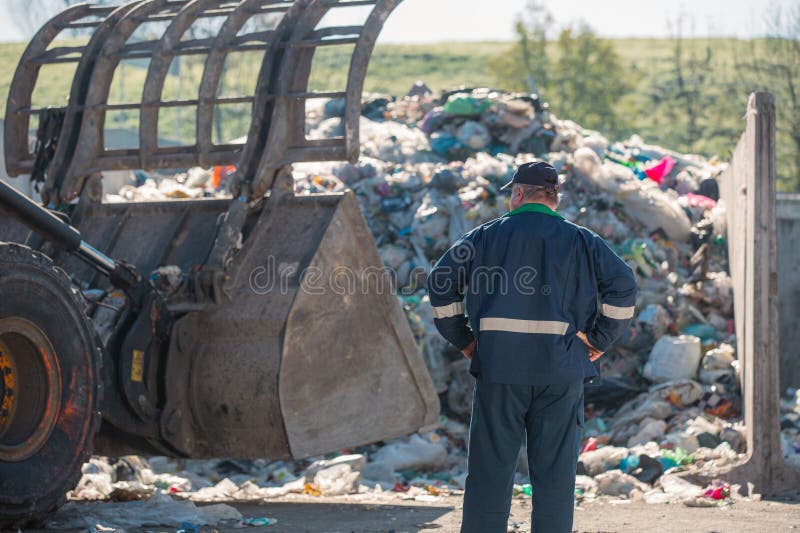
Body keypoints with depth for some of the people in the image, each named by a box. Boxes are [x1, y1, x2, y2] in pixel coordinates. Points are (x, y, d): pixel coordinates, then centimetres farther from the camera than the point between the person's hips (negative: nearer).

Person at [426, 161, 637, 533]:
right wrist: (598, 341, 3)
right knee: (555, 472, 3)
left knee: (489, 470, 4)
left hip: (498, 365, 0)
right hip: (562, 370, 0)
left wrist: (463, 341, 8)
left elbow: (441, 282, 4)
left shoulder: (486, 236, 8)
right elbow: (623, 285, -3)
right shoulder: (581, 241, 8)